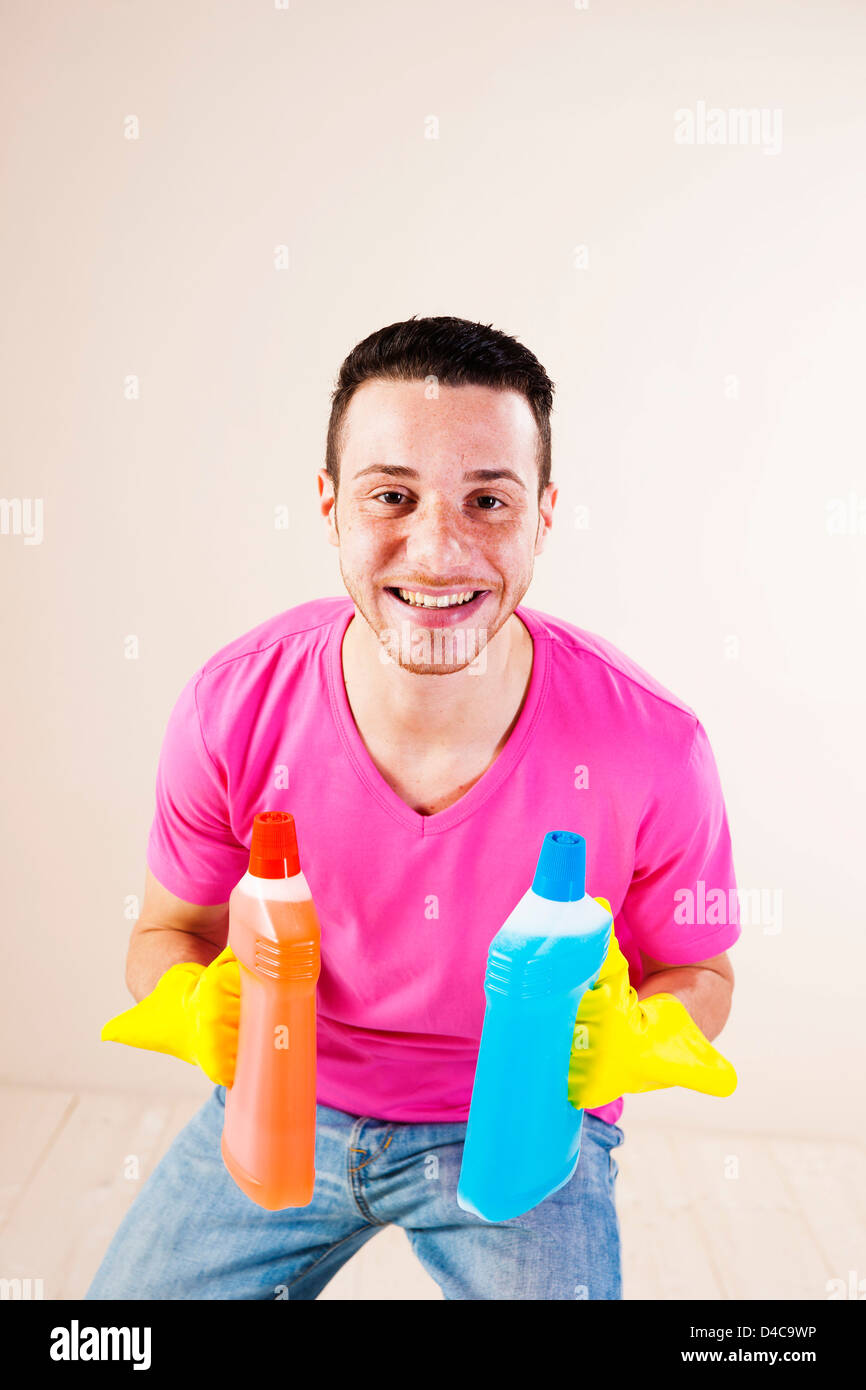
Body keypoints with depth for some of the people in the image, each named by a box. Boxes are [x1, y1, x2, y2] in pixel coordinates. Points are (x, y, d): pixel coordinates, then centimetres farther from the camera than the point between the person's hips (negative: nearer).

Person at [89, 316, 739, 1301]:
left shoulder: (653, 749, -25)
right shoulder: (234, 705, -21)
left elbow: (696, 972, -5)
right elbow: (170, 929, -3)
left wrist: (628, 1044, -27)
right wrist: (199, 1013, -25)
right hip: (285, 1100, 2)